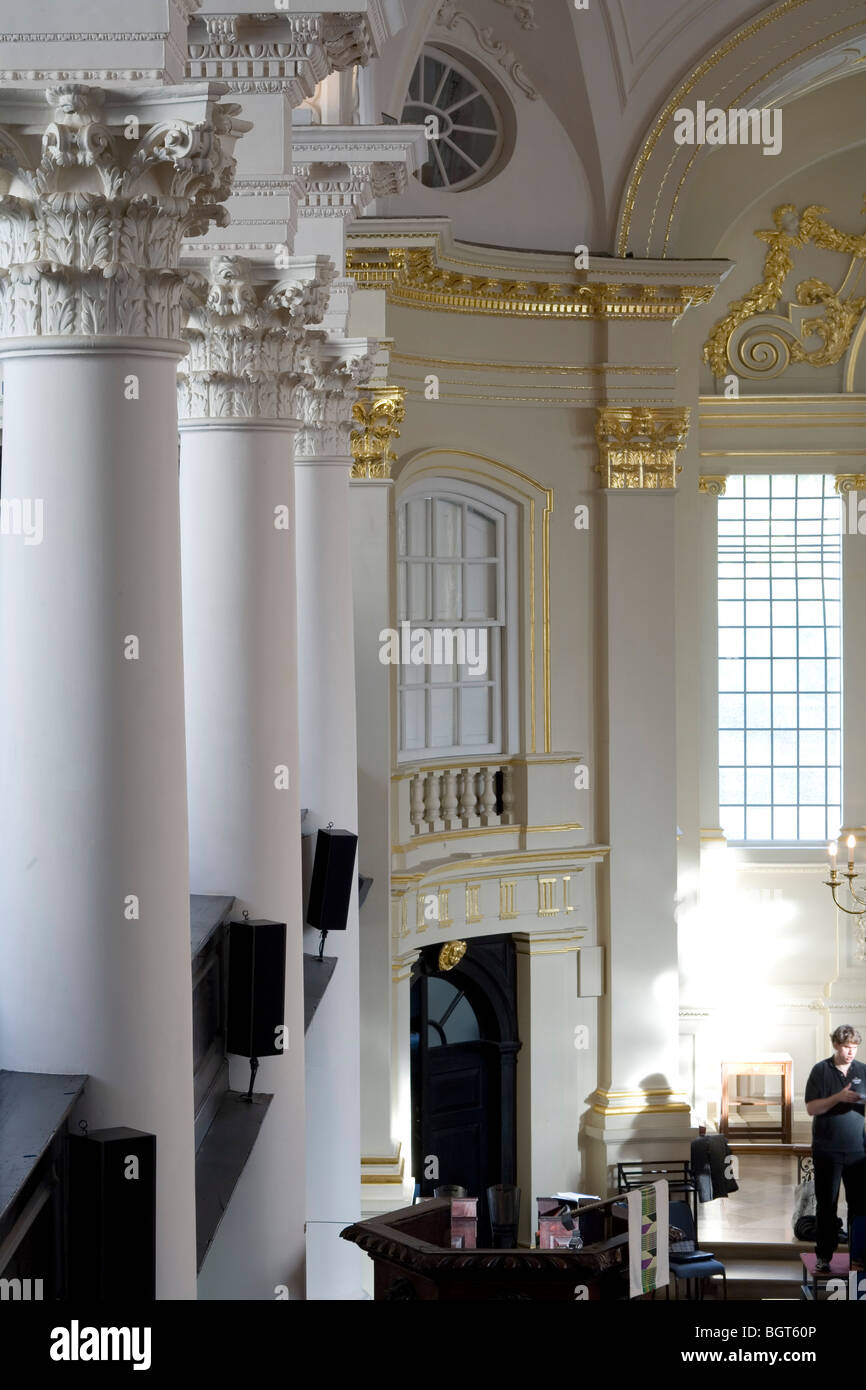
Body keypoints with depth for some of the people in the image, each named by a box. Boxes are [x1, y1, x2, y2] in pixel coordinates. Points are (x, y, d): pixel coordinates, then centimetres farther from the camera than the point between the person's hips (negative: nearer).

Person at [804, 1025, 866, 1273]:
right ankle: (824, 1256, 9)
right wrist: (838, 1098, -18)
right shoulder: (821, 1071, 1)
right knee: (826, 1205, 3)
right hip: (828, 1149, -2)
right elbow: (811, 1108, -4)